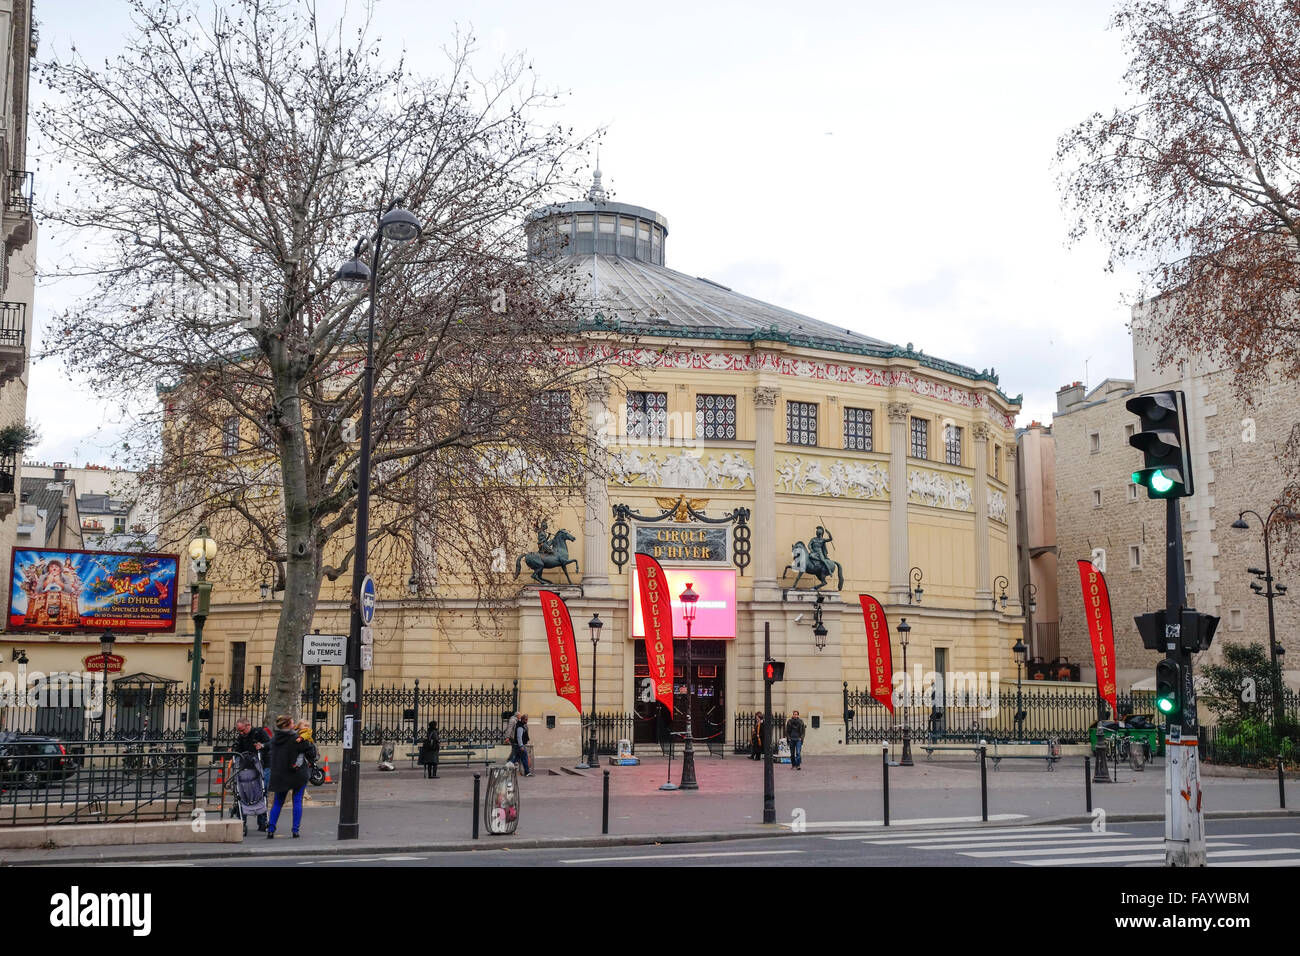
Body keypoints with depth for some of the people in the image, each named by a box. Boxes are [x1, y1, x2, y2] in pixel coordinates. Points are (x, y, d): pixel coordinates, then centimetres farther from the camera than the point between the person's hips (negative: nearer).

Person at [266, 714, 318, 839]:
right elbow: (311, 751, -10)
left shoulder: (274, 739, 1)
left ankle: (270, 830, 5)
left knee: (277, 802, 12)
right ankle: (295, 830, 5)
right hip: (298, 775, -4)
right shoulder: (297, 739, -15)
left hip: (279, 776, 4)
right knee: (297, 801, 6)